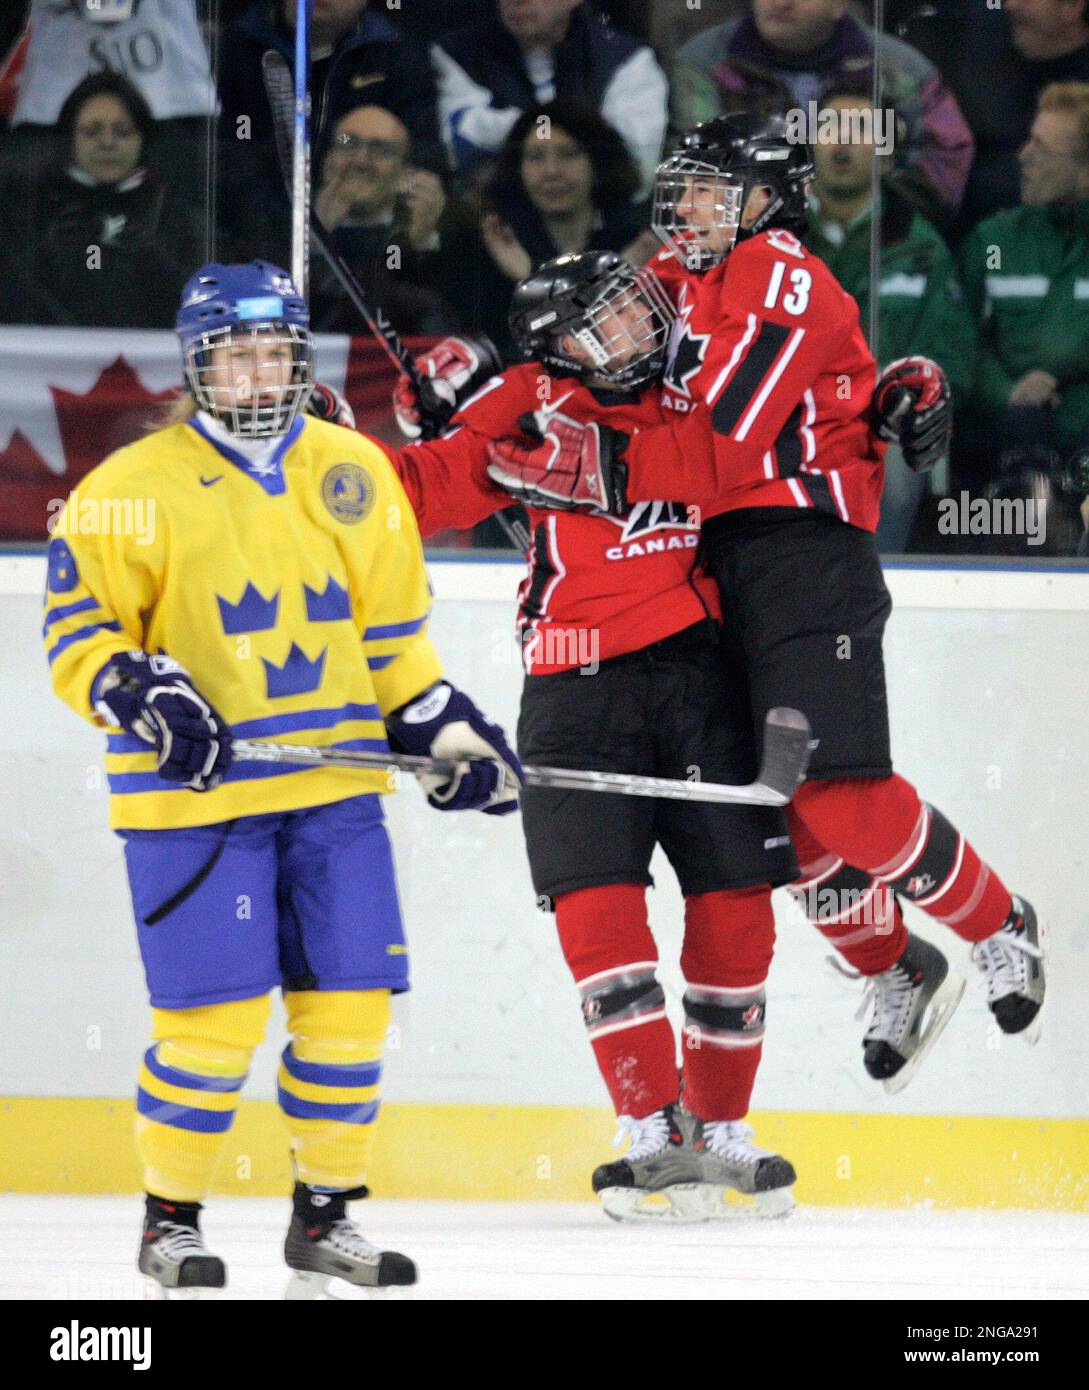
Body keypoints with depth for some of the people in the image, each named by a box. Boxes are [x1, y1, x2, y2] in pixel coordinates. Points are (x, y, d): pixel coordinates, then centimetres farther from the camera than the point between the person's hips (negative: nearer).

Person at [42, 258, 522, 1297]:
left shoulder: (356, 474, 10)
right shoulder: (136, 488, -5)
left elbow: (391, 633, 18)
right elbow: (77, 631, -4)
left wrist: (445, 734, 9)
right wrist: (141, 695, -21)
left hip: (334, 791, 5)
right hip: (194, 795, -5)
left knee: (350, 999, 3)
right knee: (215, 1016, -9)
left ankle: (325, 1215, 18)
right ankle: (170, 1220, 9)